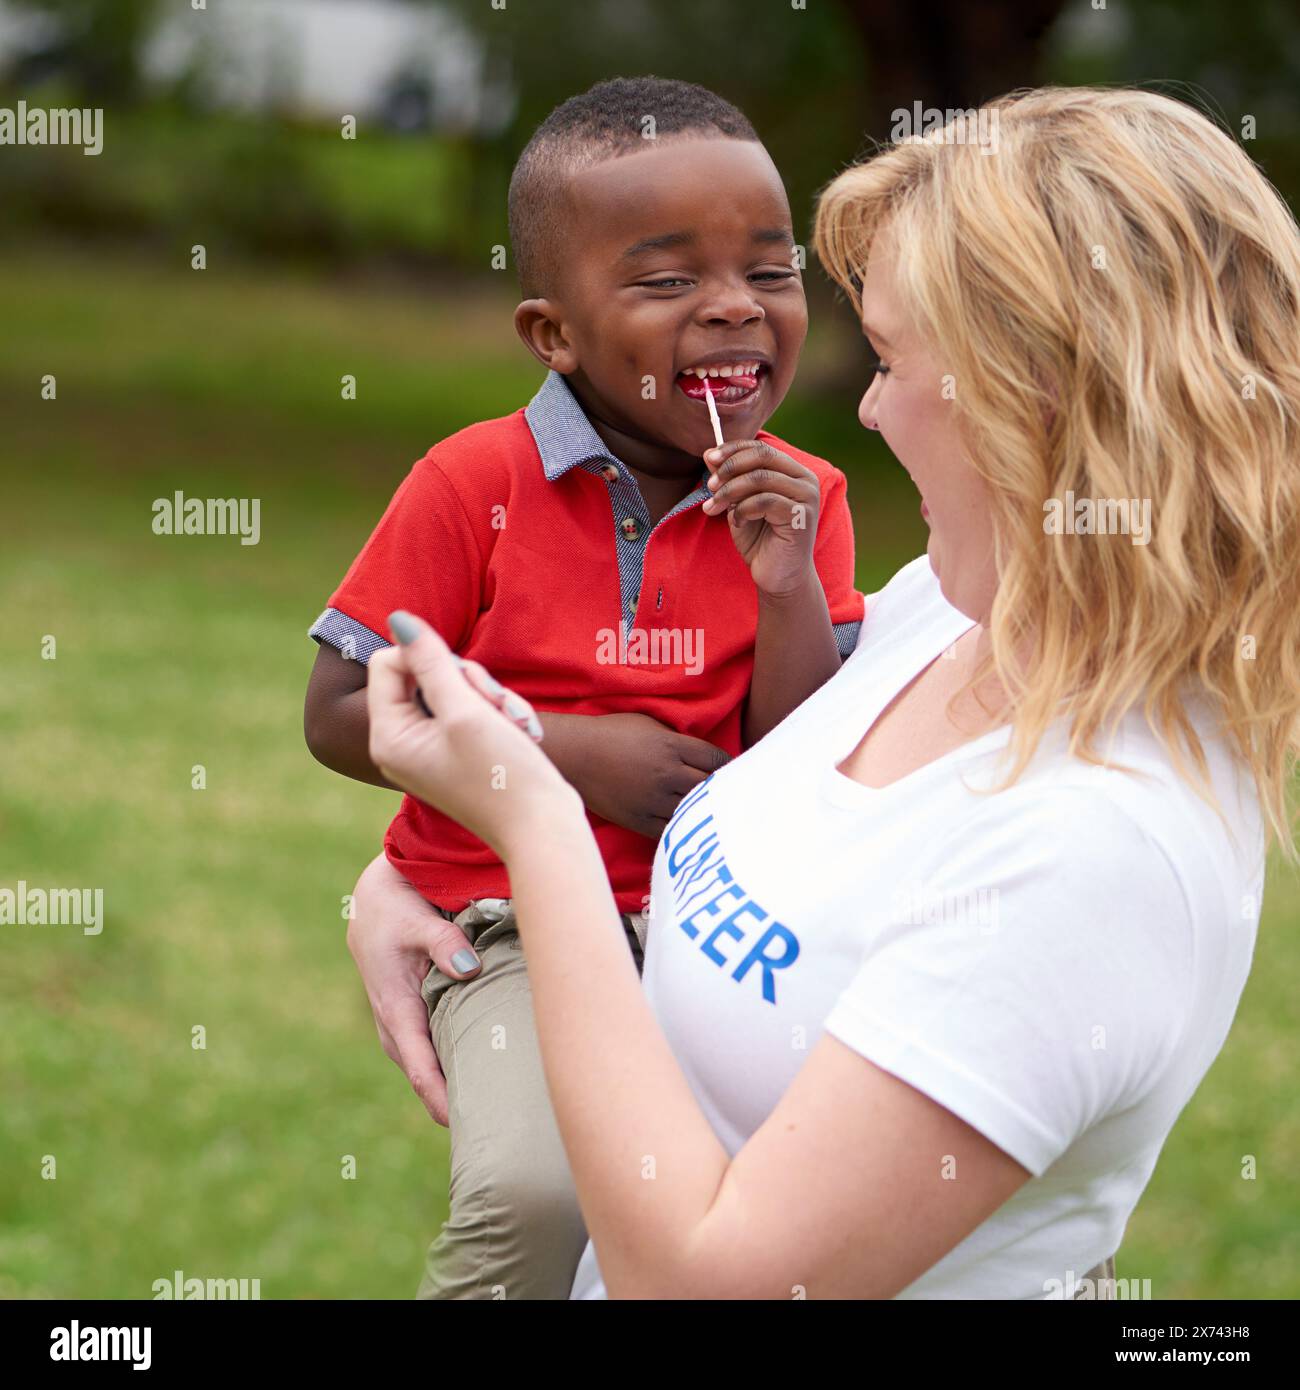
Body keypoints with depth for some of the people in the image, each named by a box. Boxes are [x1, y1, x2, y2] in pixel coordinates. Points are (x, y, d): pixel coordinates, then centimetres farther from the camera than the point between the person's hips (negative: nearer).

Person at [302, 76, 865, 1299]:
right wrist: (569, 749, -14)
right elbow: (337, 717, -7)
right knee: (540, 1197, -27)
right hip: (510, 917, -4)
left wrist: (791, 590, -17)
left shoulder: (801, 502, 2)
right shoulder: (475, 487, -9)